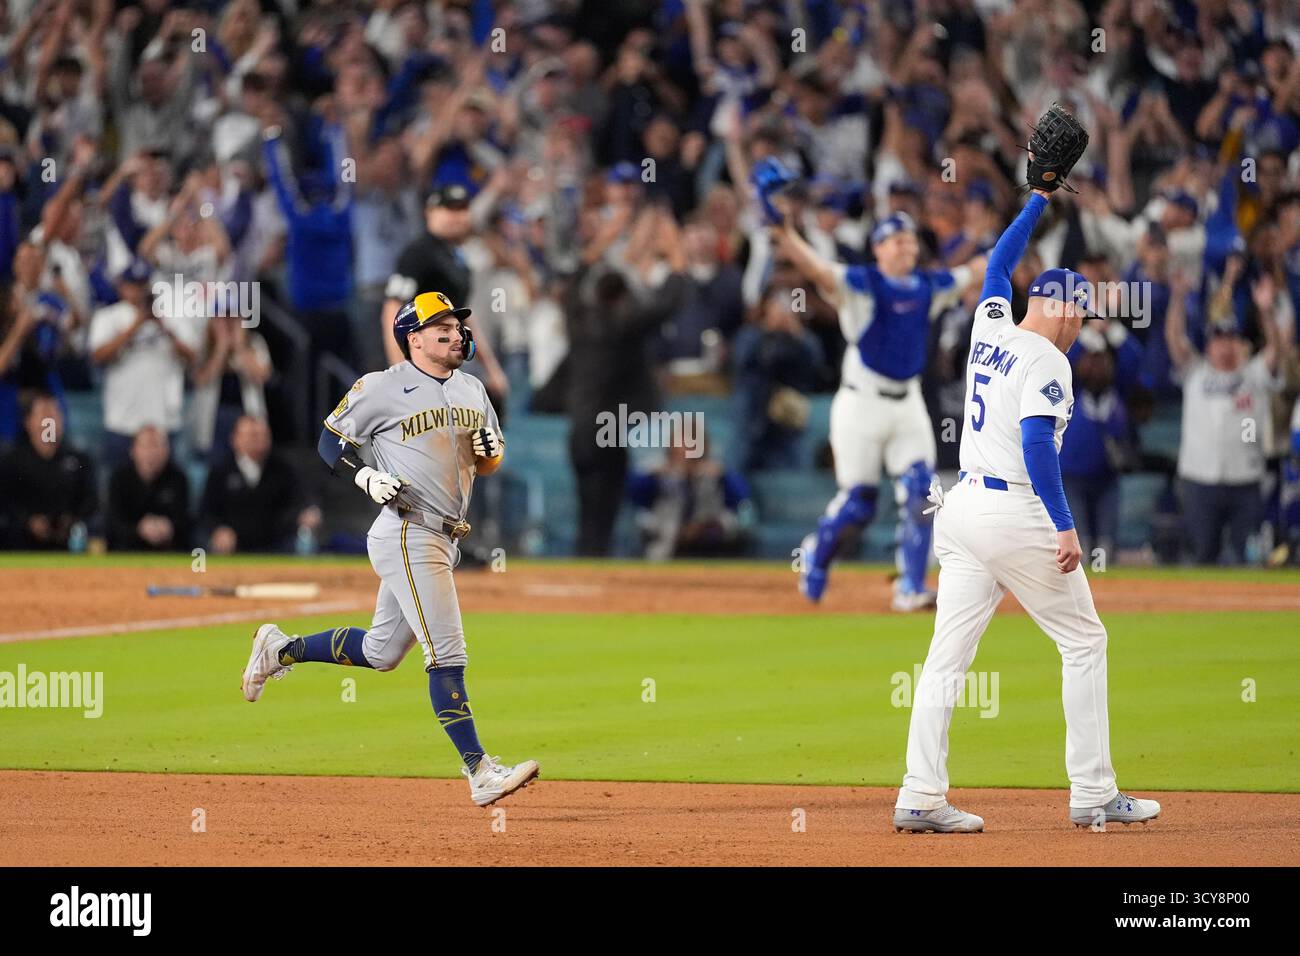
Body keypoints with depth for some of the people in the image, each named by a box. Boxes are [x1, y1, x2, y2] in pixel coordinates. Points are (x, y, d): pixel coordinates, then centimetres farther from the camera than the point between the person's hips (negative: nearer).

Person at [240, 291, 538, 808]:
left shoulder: (471, 390, 13)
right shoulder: (382, 388, -7)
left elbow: (489, 464, 21)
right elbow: (331, 440, 2)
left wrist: (491, 449, -3)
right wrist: (367, 478, -16)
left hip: (444, 541, 8)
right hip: (406, 536, -8)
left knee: (381, 652, 16)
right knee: (447, 654, -13)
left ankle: (281, 649, 34)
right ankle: (480, 773, -16)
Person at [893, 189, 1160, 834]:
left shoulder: (990, 332, 12)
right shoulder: (1046, 361, -10)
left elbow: (1000, 261, 30)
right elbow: (1037, 441, -22)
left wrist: (1041, 197, 37)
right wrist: (1064, 527, -23)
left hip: (963, 509, 8)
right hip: (1017, 513, -8)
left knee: (948, 654, 2)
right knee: (1084, 642, 5)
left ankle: (921, 797, -5)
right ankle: (1092, 794, 4)